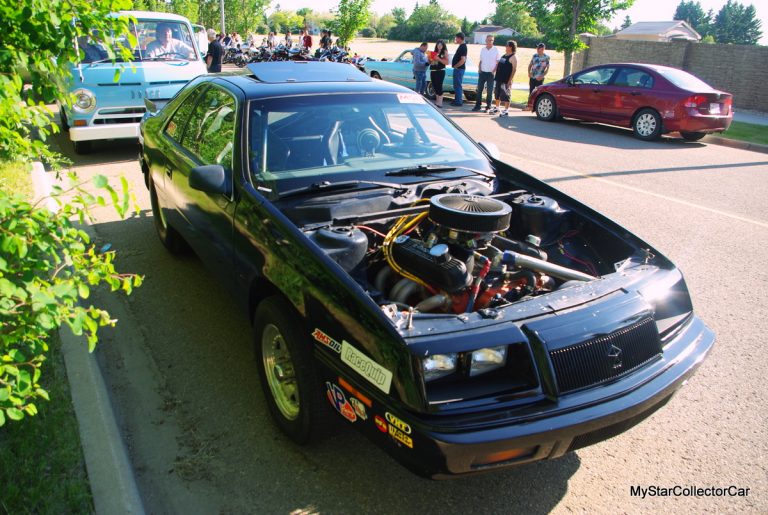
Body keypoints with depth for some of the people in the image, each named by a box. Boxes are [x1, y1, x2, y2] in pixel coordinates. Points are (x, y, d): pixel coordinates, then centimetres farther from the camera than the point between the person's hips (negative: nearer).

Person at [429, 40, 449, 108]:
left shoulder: (444, 52, 0)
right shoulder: (434, 52, 15)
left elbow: (447, 62, -11)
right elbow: (430, 62, 22)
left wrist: (439, 59, -18)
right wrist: (430, 59, 1)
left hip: (440, 71, -6)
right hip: (433, 71, 6)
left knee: (439, 86, -13)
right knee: (435, 86, 7)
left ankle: (440, 103, -13)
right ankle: (437, 101, 17)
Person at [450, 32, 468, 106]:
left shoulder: (462, 47, -18)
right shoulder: (462, 46, 13)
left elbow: (463, 60, -26)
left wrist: (455, 66, -16)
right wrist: (455, 64, 13)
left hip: (459, 69, -10)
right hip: (459, 69, 10)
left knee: (457, 85, -5)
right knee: (457, 85, 16)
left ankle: (458, 102, 0)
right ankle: (458, 100, 24)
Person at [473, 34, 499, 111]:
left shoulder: (496, 50, -2)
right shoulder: (482, 49, 8)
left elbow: (498, 62, -1)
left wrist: (494, 71, -12)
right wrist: (479, 69, 1)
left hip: (490, 73, -3)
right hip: (482, 72, 3)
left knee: (490, 91, 2)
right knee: (479, 89, 3)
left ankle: (488, 106, 9)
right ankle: (477, 105, 9)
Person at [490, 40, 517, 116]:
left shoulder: (513, 57, -9)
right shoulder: (503, 56, 16)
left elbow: (514, 69, -14)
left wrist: (510, 80, -19)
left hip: (506, 80, -8)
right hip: (499, 79, 8)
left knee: (505, 95, -5)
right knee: (497, 94, 14)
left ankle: (506, 110, 2)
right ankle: (496, 108, 27)